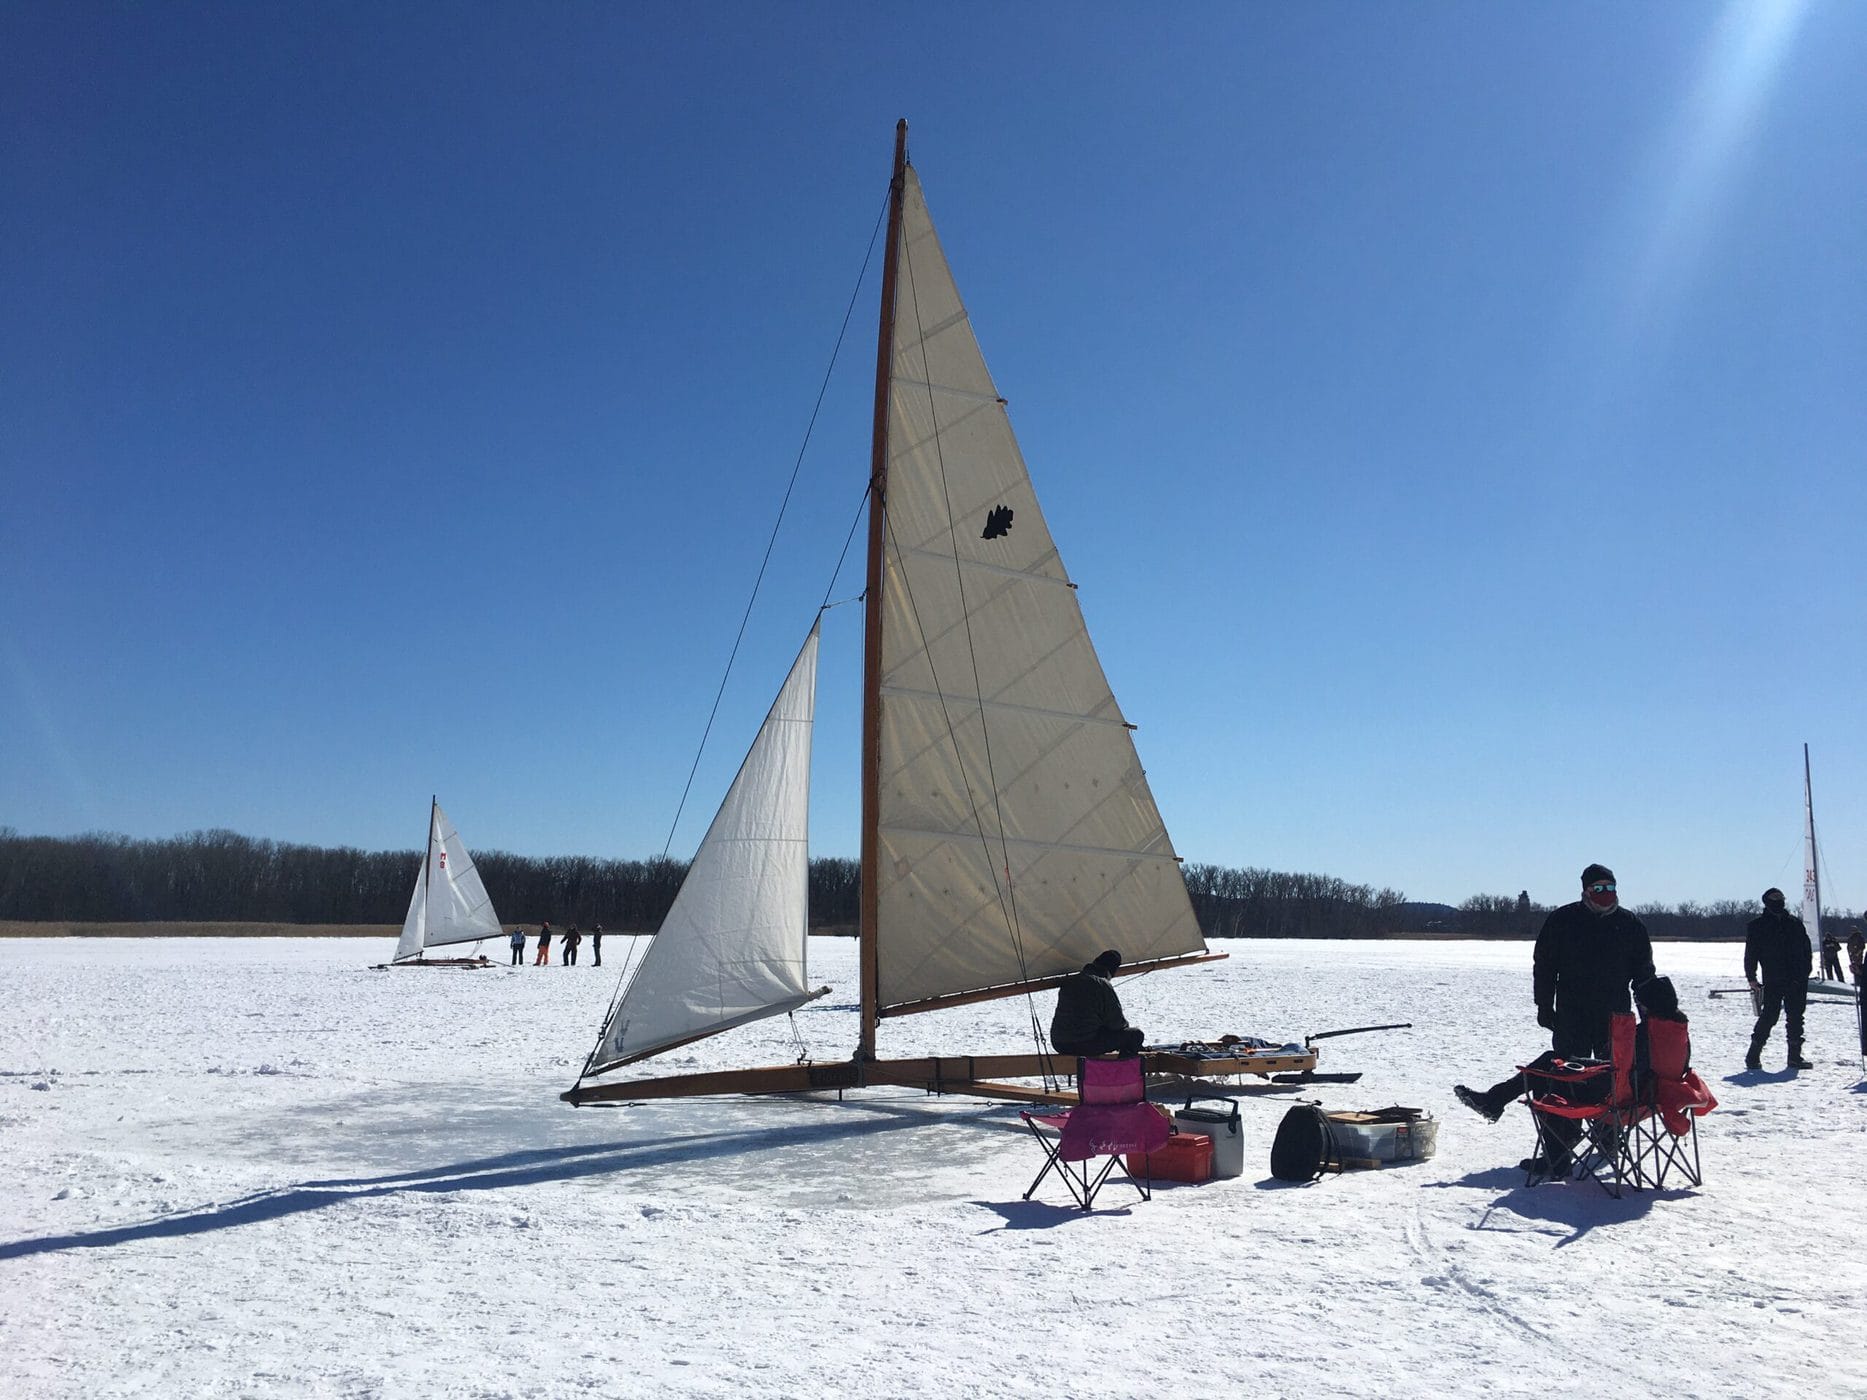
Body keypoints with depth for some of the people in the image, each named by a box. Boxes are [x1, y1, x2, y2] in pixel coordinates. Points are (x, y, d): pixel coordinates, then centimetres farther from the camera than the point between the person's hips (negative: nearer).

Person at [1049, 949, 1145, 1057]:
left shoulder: (1068, 981, 12)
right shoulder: (1103, 985, -10)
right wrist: (1125, 1024, 18)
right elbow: (1116, 1022, -6)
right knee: (1135, 1034, 4)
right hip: (1087, 1046, -7)